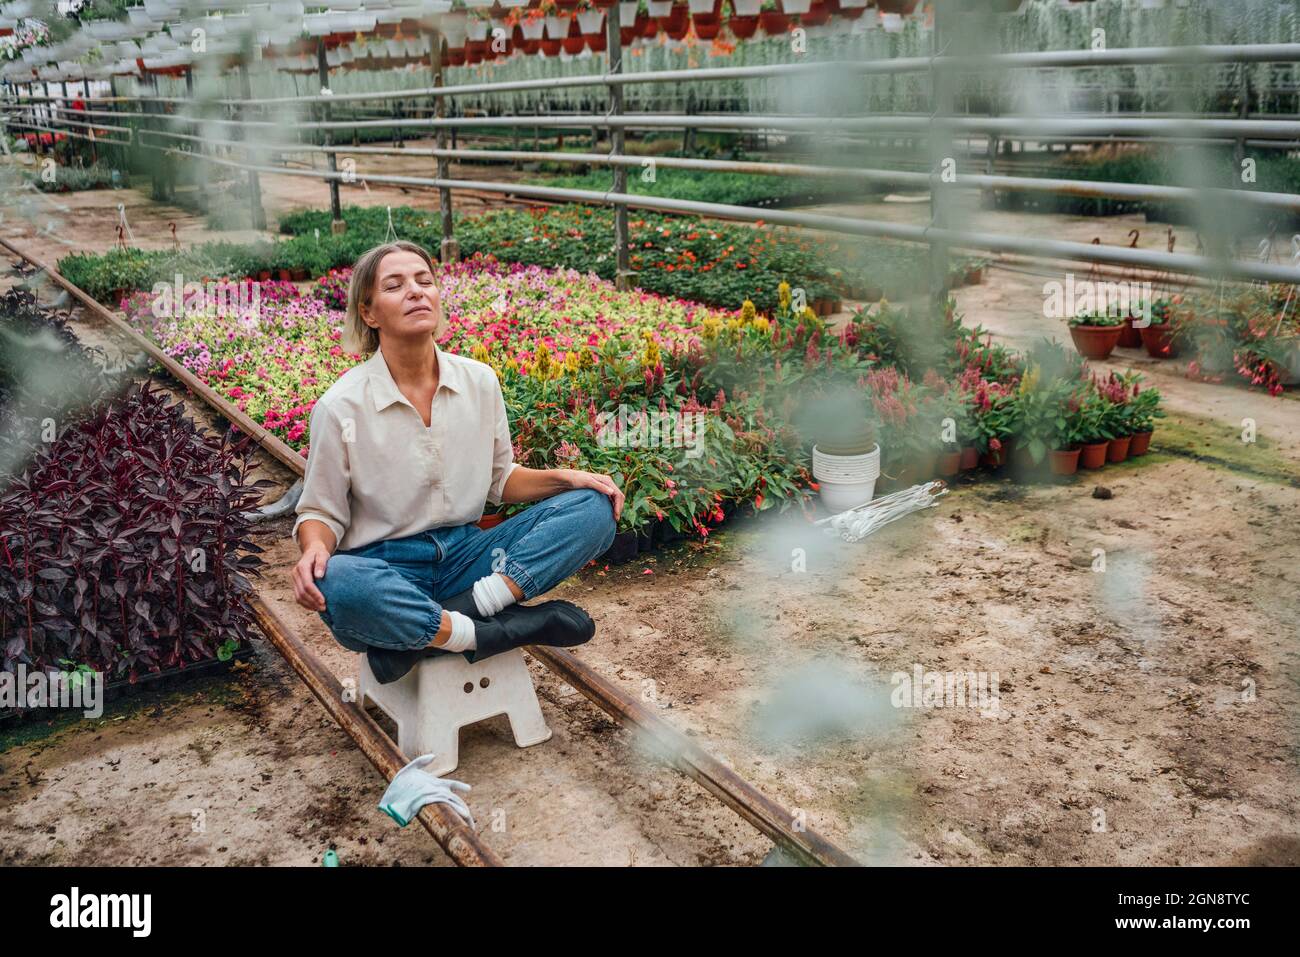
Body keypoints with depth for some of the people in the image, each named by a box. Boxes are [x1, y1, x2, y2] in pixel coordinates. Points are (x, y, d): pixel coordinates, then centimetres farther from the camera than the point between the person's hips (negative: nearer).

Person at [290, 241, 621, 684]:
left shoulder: (479, 381, 2)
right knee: (335, 585, -40)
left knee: (592, 509, -14)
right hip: (384, 568, -4)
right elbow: (320, 512, -1)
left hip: (464, 554, 5)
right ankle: (500, 630, -23)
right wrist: (315, 549, -25)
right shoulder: (340, 407, -9)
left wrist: (563, 477, -5)